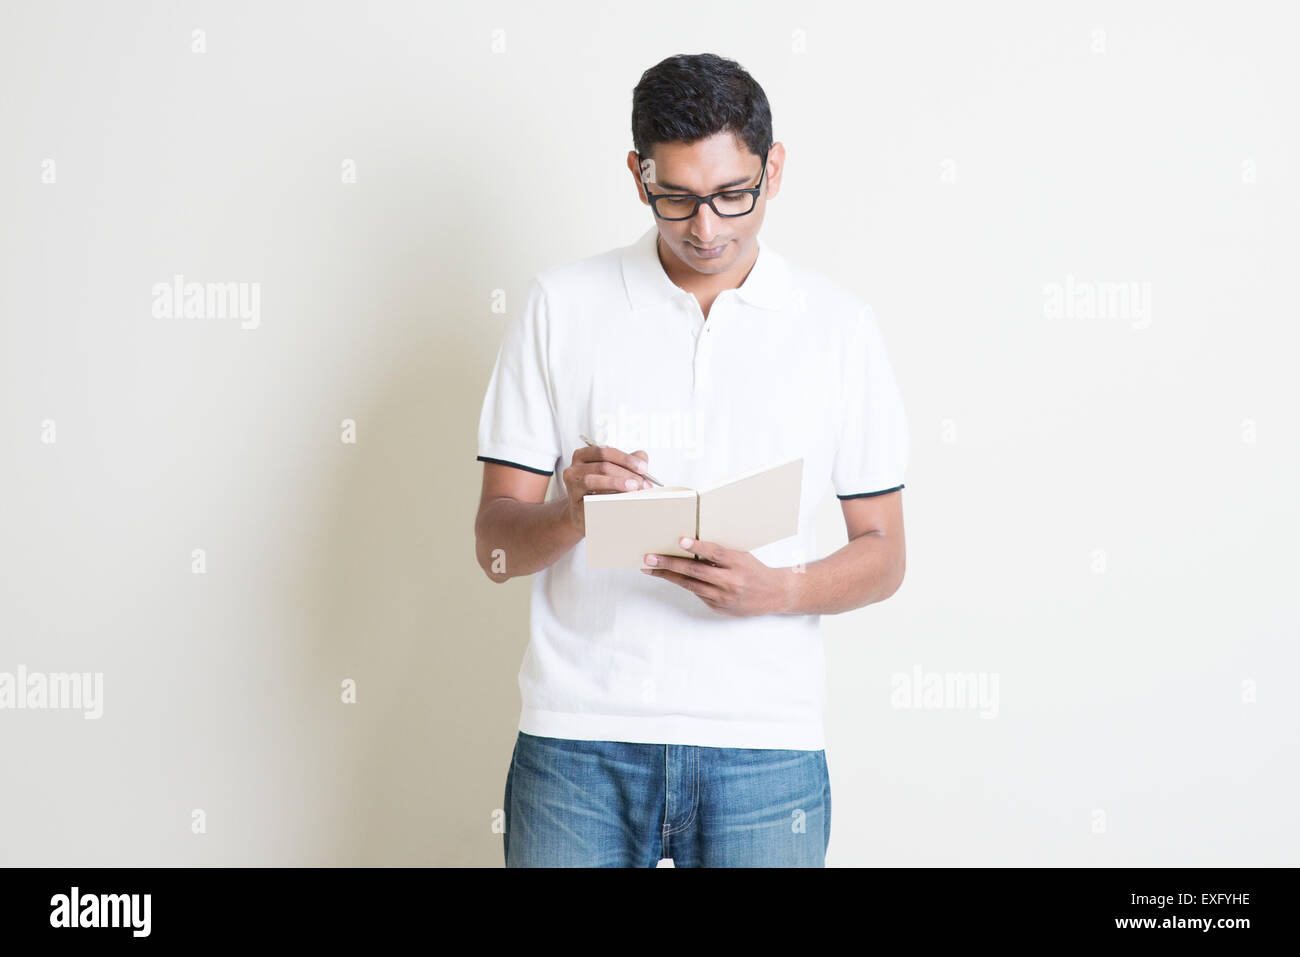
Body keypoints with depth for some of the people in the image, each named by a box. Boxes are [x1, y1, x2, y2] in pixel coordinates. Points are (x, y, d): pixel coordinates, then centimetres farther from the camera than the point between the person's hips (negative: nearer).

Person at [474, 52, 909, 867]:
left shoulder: (840, 326, 4)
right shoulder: (563, 305, 4)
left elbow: (883, 554, 7)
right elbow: (495, 544, 4)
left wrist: (774, 590, -13)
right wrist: (573, 510, -17)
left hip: (763, 747, 0)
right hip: (579, 739, 0)